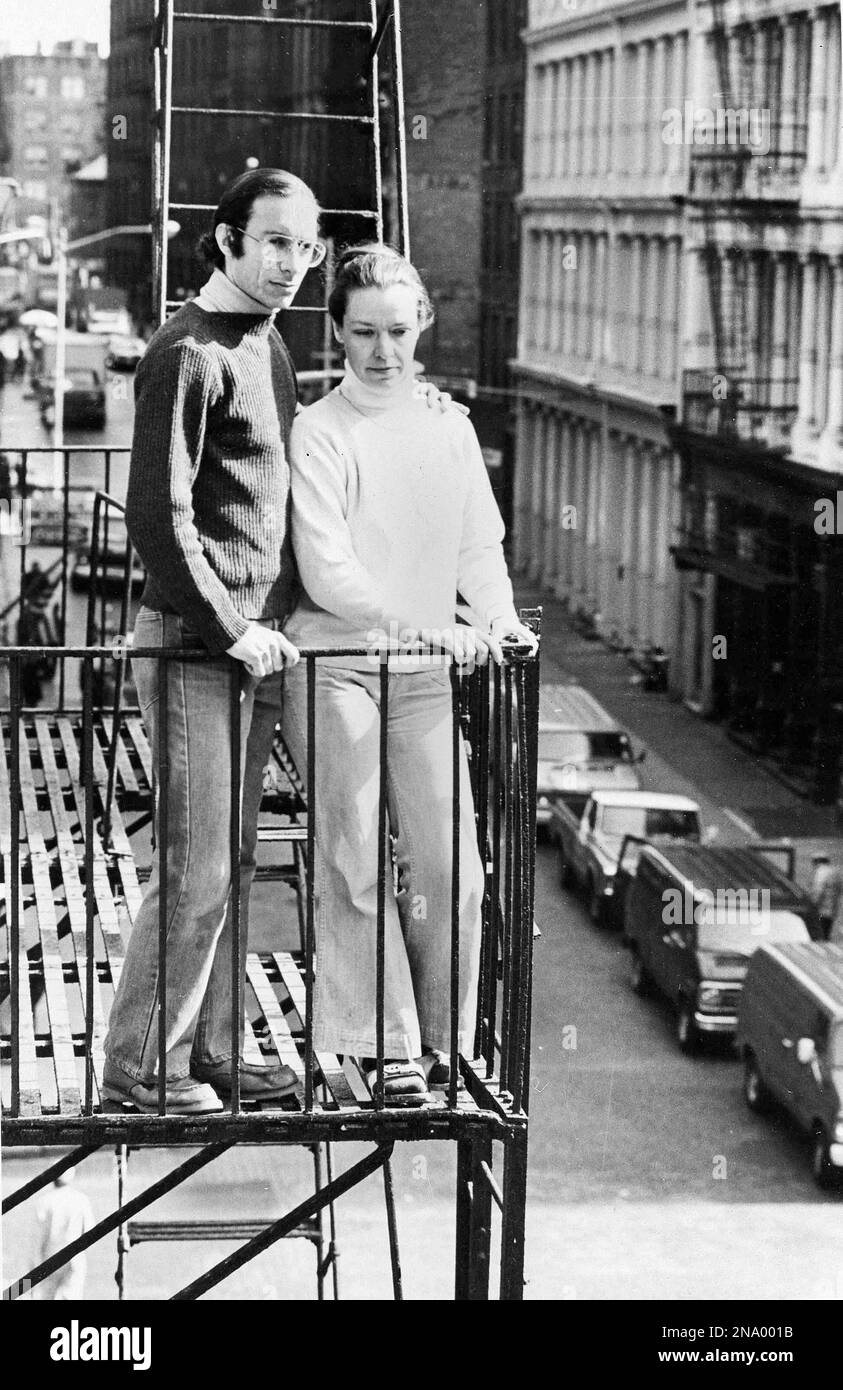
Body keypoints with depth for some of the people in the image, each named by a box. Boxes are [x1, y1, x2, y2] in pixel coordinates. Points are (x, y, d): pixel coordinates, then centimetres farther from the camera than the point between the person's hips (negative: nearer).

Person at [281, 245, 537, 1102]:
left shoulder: (449, 430, 12)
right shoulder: (320, 431, -5)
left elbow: (478, 548, 11)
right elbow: (326, 570, -14)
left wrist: (497, 616, -10)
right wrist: (424, 626, -24)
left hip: (424, 675, 5)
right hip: (333, 667, -4)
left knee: (449, 864, 0)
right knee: (355, 861, -7)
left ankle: (443, 1043, 12)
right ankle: (387, 1047, -1)